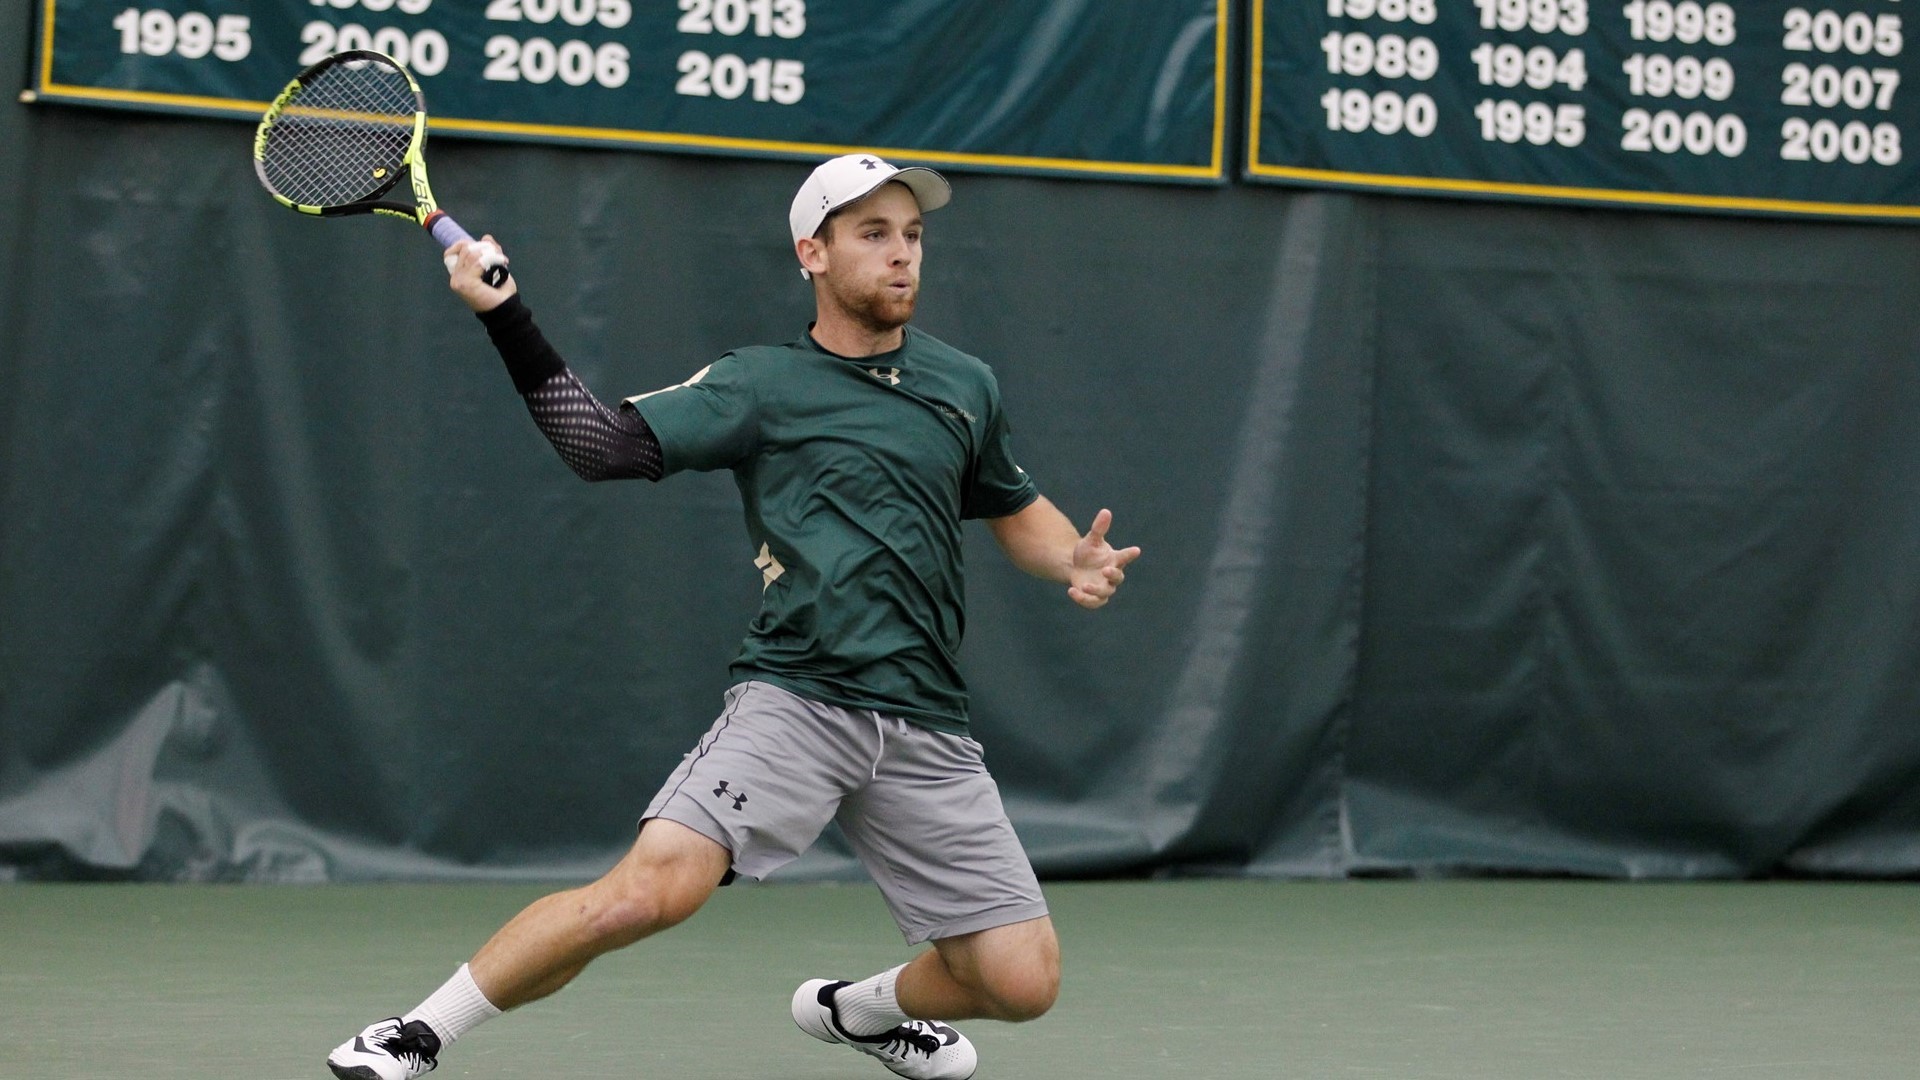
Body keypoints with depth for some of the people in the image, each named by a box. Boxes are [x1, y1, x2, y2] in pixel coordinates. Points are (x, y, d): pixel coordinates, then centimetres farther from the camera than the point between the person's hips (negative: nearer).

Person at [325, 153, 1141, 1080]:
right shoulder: (759, 385, 4)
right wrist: (506, 321, -14)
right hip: (795, 700, -4)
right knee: (652, 890, -26)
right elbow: (606, 444, -5)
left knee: (1023, 983, -1)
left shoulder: (966, 387, 15)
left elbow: (1018, 512, 30)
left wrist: (1078, 562, 8)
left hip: (926, 731, 4)